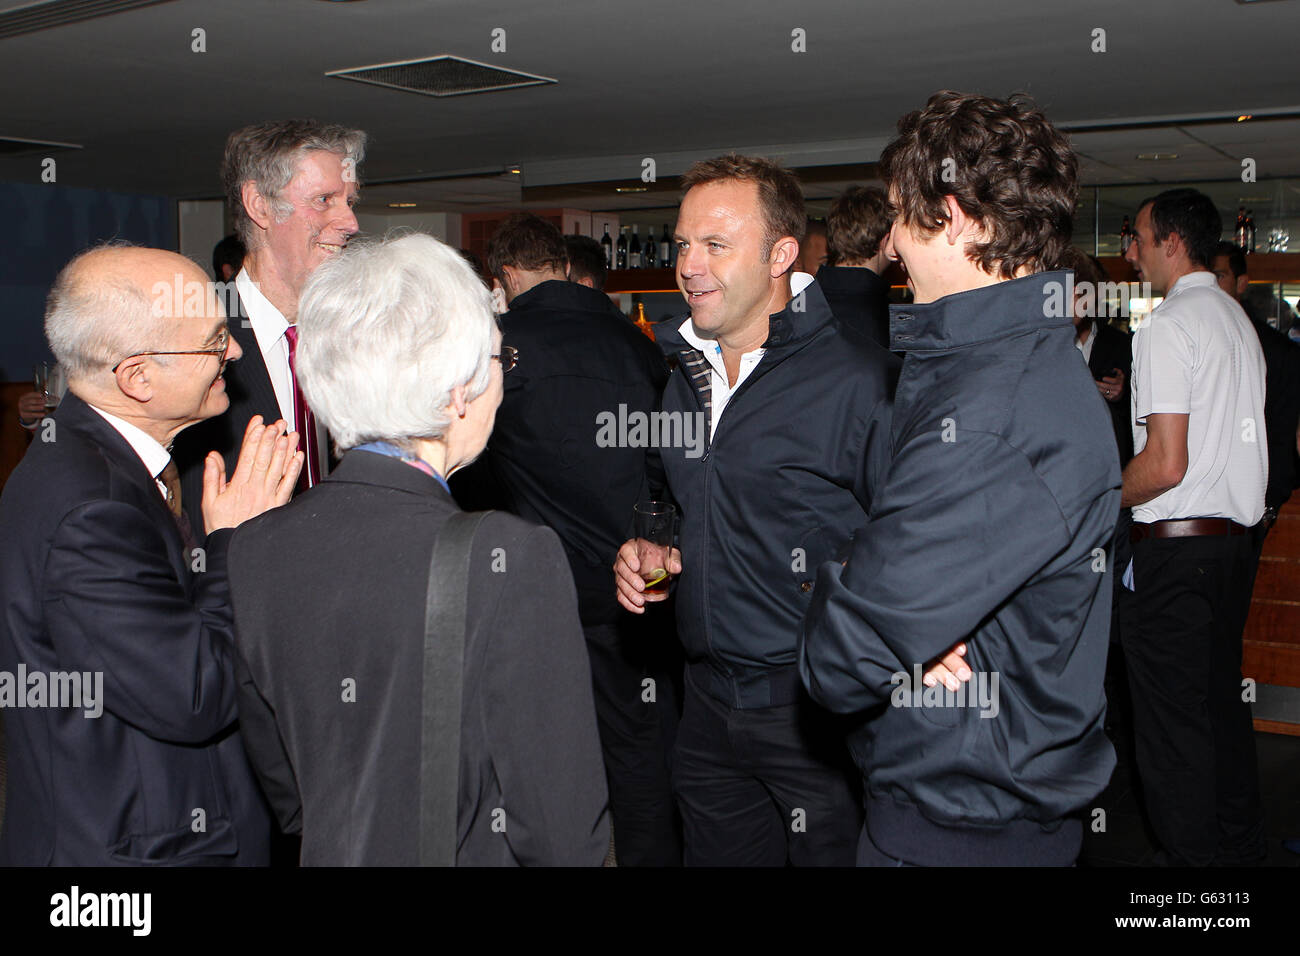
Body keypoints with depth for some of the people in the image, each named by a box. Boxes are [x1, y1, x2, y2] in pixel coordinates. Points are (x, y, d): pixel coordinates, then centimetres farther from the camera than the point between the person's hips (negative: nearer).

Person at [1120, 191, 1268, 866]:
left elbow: (1167, 463, -20)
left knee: (1171, 721, 0)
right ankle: (1240, 847, 31)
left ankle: (1191, 855, 7)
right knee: (1223, 704, 19)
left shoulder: (1168, 325, -14)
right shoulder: (1238, 319, 14)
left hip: (1172, 547, -9)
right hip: (1235, 537, 9)